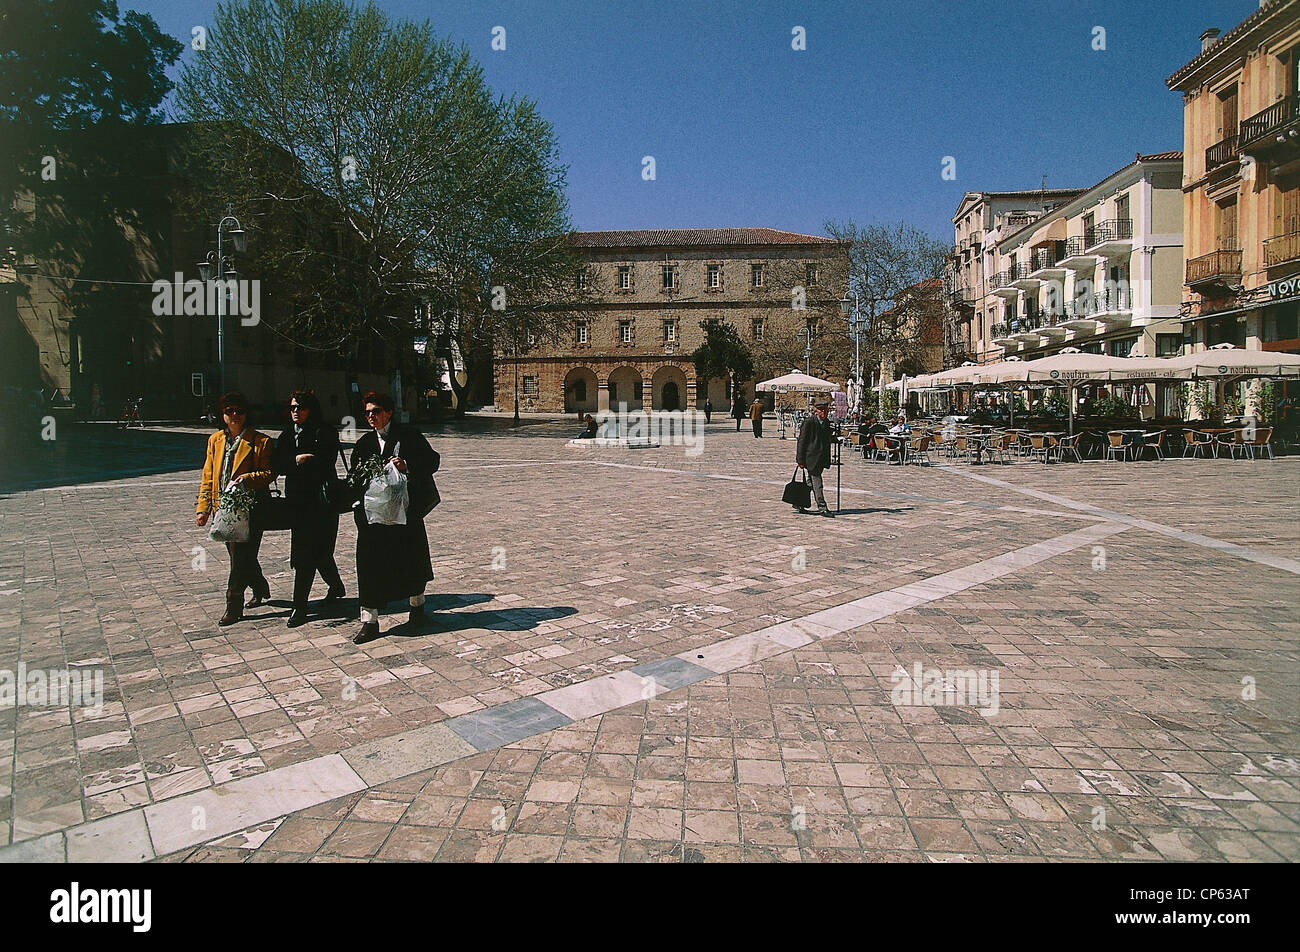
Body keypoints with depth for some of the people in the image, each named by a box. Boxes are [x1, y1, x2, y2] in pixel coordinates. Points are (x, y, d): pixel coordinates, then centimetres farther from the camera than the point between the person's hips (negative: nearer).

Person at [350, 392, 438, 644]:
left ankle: (417, 604, 34)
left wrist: (407, 466, -18)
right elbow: (353, 473, 15)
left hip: (406, 510, -3)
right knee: (370, 562, -2)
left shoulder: (409, 436, 0)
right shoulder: (364, 443, 12)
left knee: (412, 559, 11)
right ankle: (370, 621, 5)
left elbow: (432, 461, -3)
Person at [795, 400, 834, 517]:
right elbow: (802, 441, -11)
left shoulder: (826, 423, 13)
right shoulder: (809, 422, -10)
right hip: (811, 457, -8)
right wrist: (801, 460, -14)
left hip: (821, 459, 8)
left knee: (811, 483, 12)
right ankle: (822, 507, -5)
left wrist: (828, 460, 17)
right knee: (817, 483, -7)